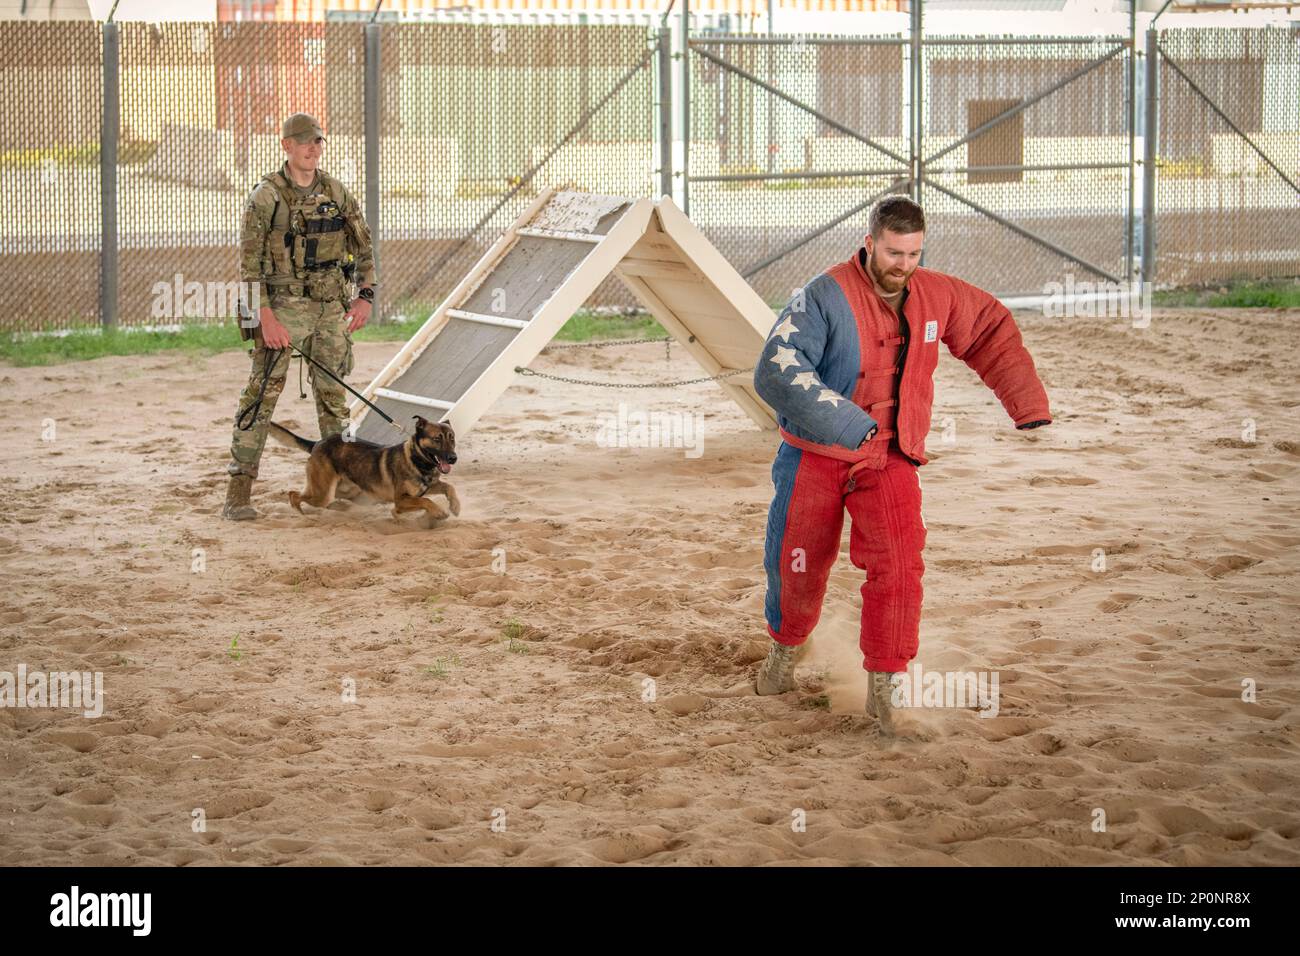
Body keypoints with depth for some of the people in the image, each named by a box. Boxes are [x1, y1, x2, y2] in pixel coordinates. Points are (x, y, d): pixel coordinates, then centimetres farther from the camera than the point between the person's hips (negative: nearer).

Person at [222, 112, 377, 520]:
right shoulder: (266, 196, -6)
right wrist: (265, 316, -17)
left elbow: (363, 246, 16)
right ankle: (239, 488, -11)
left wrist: (365, 296, 5)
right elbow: (249, 261, -9)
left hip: (332, 307, 4)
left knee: (333, 394, 12)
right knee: (262, 393, -10)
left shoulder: (336, 193, 8)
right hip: (283, 305, -4)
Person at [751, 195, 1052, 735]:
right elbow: (776, 372, -30)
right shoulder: (824, 298, -20)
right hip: (814, 457, -2)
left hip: (888, 460, 2)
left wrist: (1030, 407, 6)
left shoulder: (936, 297, -5)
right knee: (797, 565, 12)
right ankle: (784, 649, 44)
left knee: (898, 565, -18)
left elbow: (993, 333, 12)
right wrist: (850, 425, -35)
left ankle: (882, 687, -7)